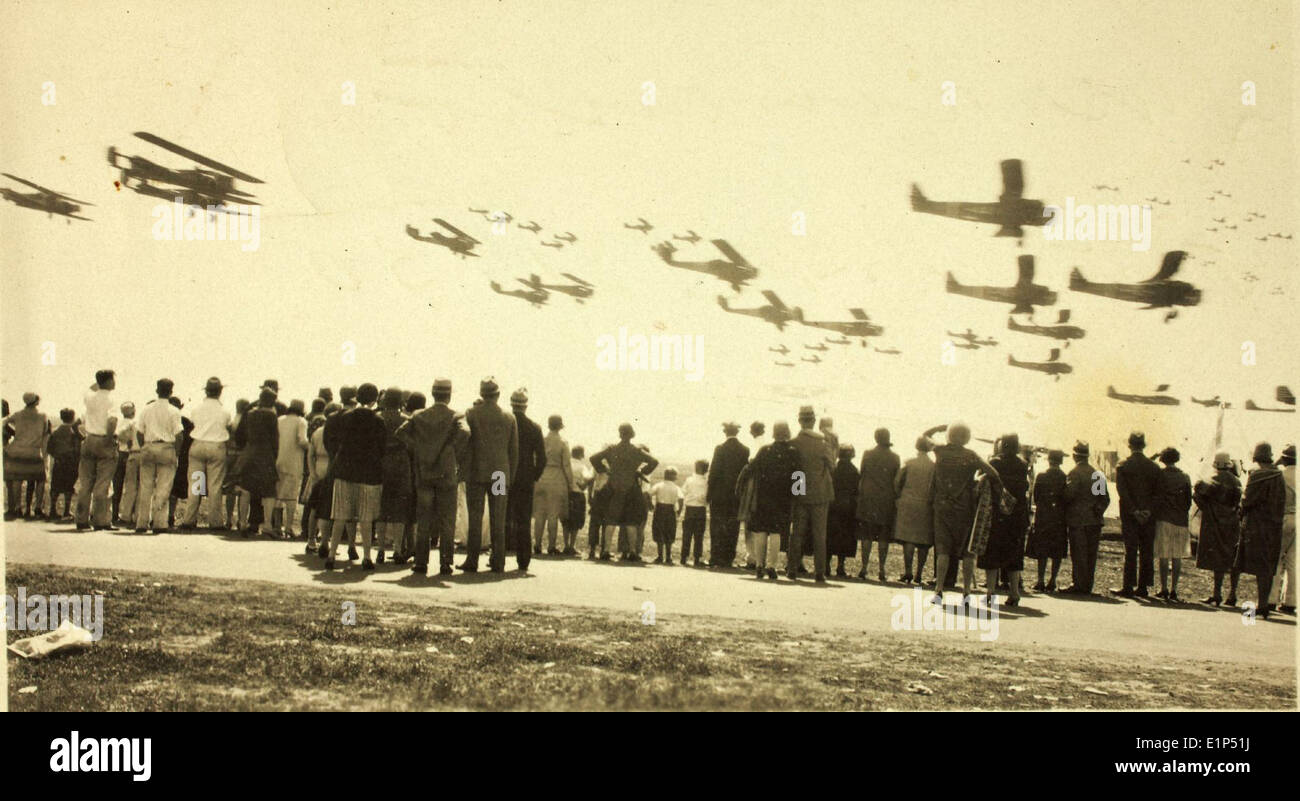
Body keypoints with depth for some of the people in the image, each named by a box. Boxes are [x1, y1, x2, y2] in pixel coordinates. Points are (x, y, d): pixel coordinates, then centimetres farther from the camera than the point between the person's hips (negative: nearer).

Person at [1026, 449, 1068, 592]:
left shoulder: (1040, 476, -6)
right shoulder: (1066, 478, -3)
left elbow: (1035, 497, 0)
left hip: (1042, 517, -1)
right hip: (1060, 519, 1)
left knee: (1042, 552, 3)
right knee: (1057, 553, 8)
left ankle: (1040, 581, -4)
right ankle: (1052, 581, 7)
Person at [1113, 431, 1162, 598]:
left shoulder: (1122, 466, -4)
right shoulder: (1154, 467, 5)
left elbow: (1122, 491, -11)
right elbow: (1157, 493, 0)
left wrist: (1134, 511, -10)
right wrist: (1148, 511, -4)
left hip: (1129, 515, -2)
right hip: (1149, 515, 2)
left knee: (1130, 551, -1)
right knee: (1146, 551, 6)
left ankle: (1128, 587, -2)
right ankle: (1142, 587, 8)